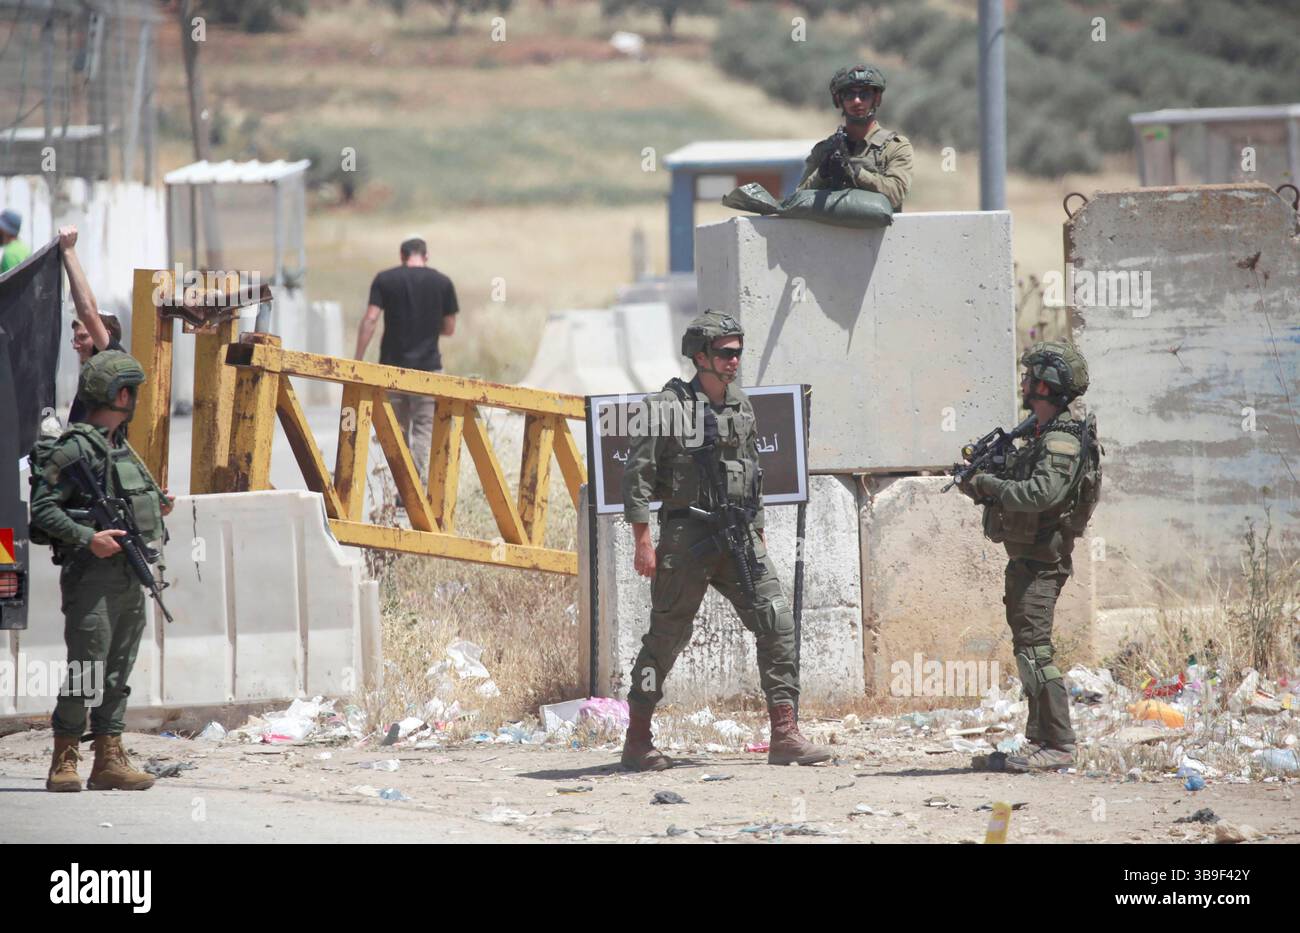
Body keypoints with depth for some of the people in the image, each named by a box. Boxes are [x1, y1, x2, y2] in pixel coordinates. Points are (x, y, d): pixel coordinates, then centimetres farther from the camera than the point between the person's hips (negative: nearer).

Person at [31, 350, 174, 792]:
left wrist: (154, 505, 10)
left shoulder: (120, 445, 16)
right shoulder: (76, 447, -11)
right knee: (85, 673, -8)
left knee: (117, 675, 9)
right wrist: (88, 538, -22)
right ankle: (64, 762, -2)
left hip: (130, 579, 9)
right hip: (92, 575, -9)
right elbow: (42, 507, -16)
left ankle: (109, 760, 12)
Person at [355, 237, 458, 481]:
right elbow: (449, 329, 8)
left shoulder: (385, 280, 1)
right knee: (425, 429, 0)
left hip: (392, 366, 1)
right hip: (428, 365, -1)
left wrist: (358, 360, -7)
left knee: (397, 430, 12)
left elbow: (370, 320, -8)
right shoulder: (442, 282, 2)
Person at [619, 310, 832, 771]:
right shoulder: (668, 406, -6)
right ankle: (637, 741, 11)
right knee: (666, 637, 0)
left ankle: (784, 736, -7)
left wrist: (758, 532, 19)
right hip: (686, 537, -6)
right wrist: (643, 542, -13)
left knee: (776, 622, -7)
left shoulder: (741, 406, 14)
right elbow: (637, 476, -8)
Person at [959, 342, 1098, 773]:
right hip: (1027, 560, 11)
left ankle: (1058, 745, -15)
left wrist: (988, 486, -19)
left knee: (1034, 649, -14)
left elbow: (1042, 494, -31)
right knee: (1028, 648, 13)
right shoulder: (1043, 435, 16)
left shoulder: (1062, 441, -16)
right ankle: (1039, 741, 17)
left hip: (1041, 562, -11)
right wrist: (985, 478, 4)